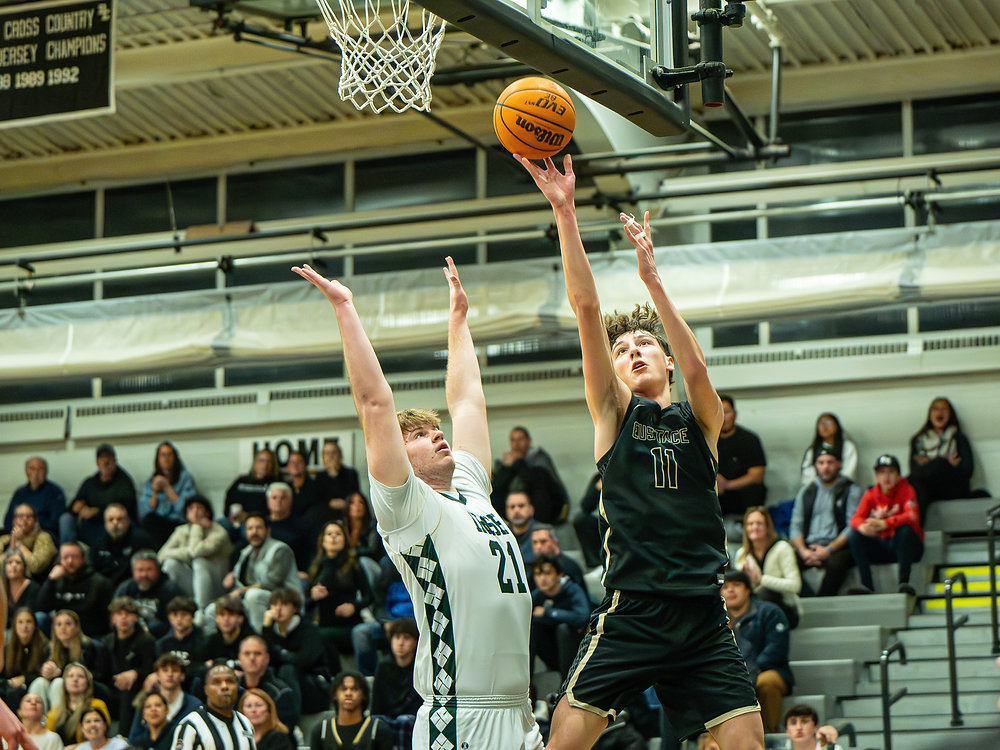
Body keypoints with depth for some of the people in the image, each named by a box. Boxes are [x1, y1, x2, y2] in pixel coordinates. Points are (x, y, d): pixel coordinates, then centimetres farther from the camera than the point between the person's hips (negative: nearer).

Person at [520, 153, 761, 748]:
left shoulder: (700, 420, 13)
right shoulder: (615, 411, 10)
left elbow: (696, 371, -11)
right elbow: (587, 308, 0)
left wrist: (653, 279, -16)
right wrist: (565, 213, -9)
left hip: (704, 615, 2)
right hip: (631, 611, -1)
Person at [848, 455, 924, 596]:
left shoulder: (906, 490, -8)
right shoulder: (870, 494, 4)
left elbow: (911, 516, -26)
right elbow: (856, 518, -9)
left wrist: (884, 524, -42)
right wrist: (863, 527, -37)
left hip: (906, 546, -4)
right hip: (881, 549, 4)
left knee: (905, 531, -35)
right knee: (855, 538, -20)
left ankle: (904, 583, -39)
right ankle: (867, 586, -27)